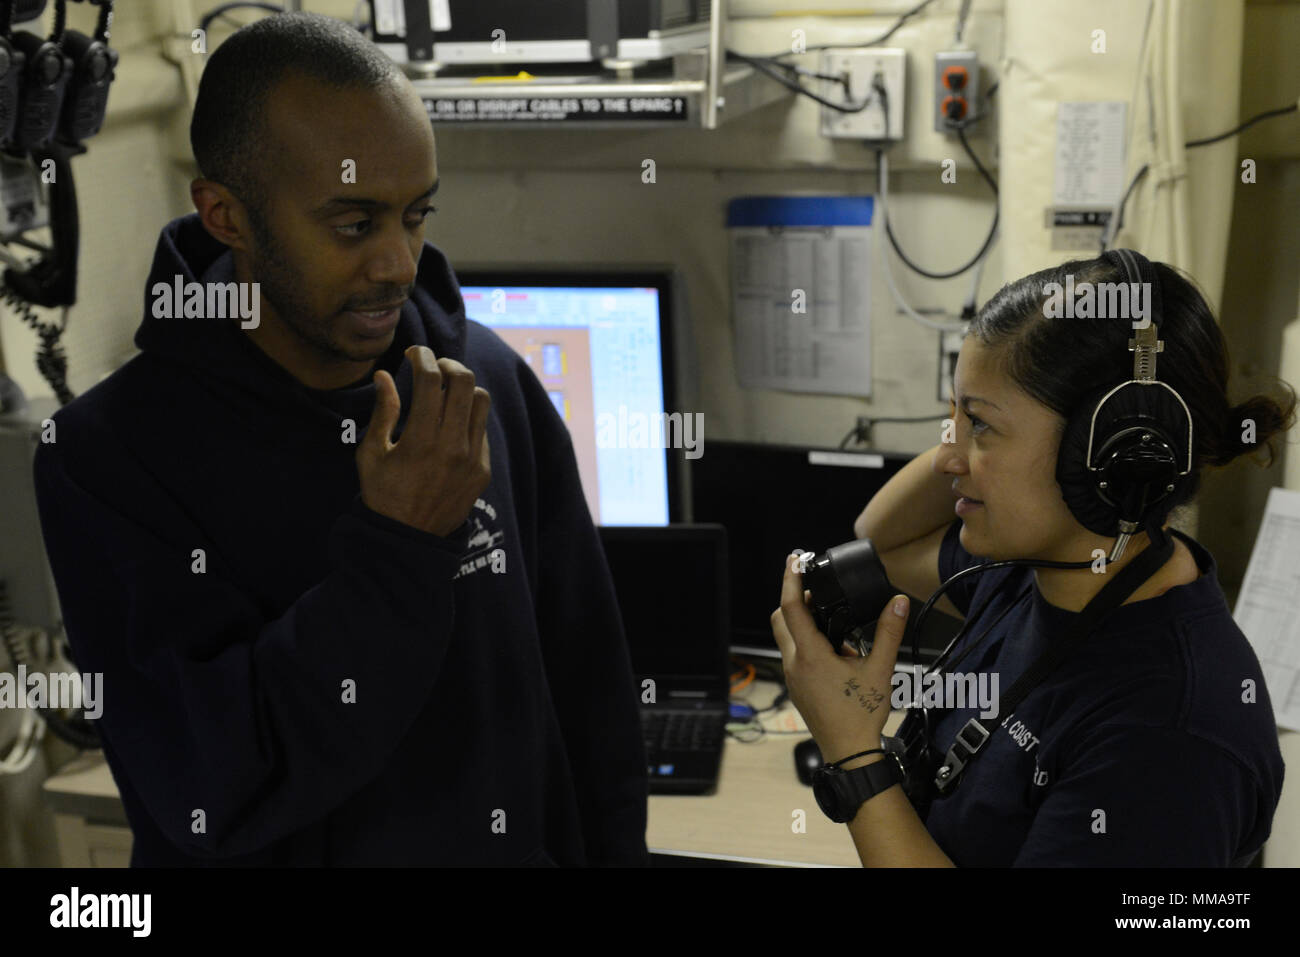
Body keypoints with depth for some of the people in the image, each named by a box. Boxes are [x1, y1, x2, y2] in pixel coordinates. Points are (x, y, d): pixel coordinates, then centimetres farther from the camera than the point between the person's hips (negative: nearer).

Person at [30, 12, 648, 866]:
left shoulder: (495, 386, -9)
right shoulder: (108, 453, -18)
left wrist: (613, 851, 0)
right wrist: (397, 547, -29)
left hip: (520, 842, 3)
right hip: (259, 844, -3)